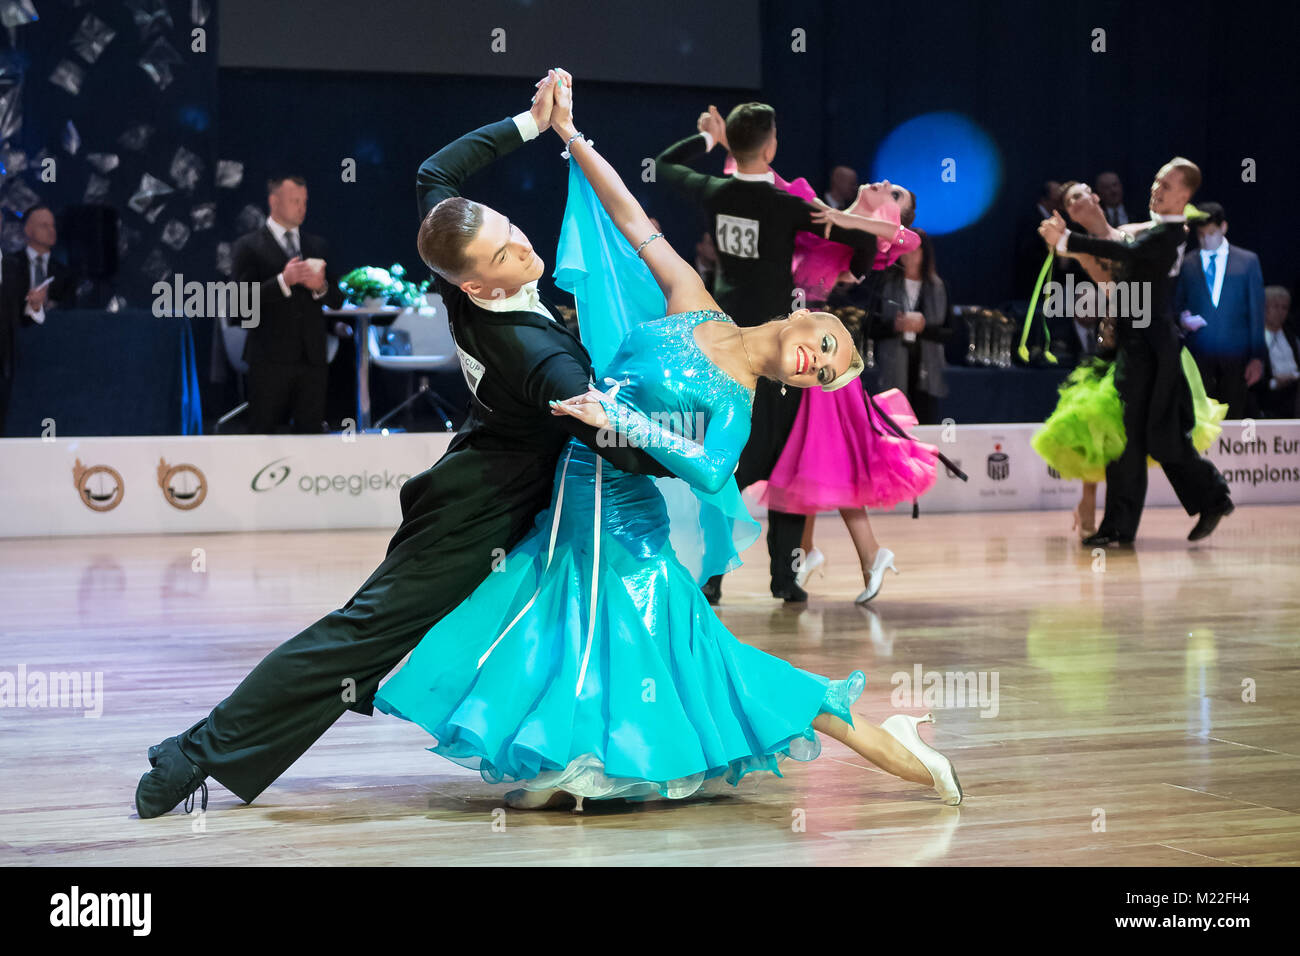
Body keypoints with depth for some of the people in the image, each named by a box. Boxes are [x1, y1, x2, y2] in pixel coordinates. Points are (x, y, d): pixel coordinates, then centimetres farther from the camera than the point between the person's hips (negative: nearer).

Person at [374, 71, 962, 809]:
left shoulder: (735, 401, -6)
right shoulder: (691, 300, 5)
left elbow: (711, 472, -24)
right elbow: (630, 217, 6)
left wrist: (618, 421, -32)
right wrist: (570, 135, 4)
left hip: (619, 514, -5)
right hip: (571, 498, 5)